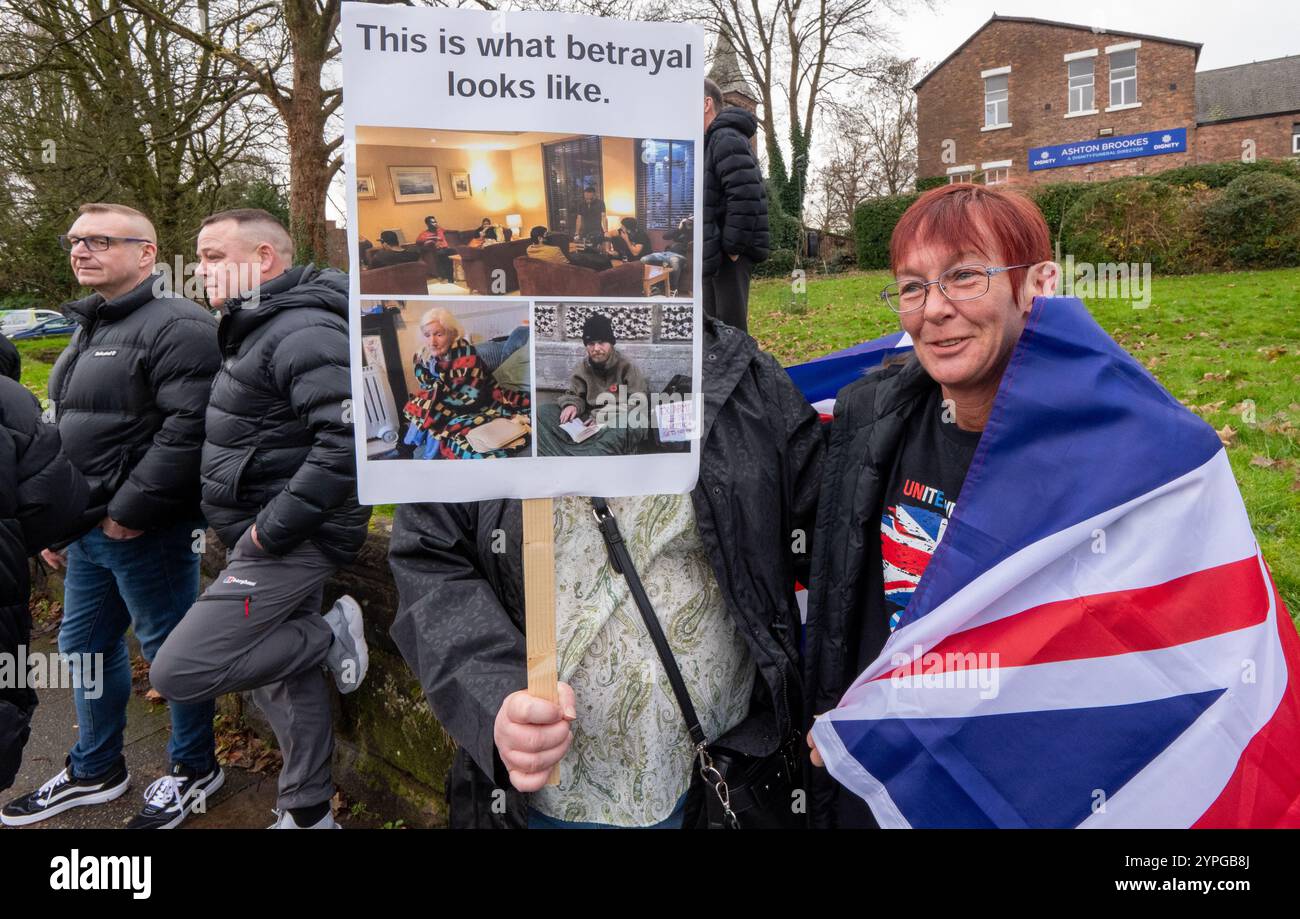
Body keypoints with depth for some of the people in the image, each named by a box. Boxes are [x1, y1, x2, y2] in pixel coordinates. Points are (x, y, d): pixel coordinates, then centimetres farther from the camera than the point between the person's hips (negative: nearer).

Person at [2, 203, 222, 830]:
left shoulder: (176, 325, -15)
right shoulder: (90, 329, 17)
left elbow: (189, 426, -26)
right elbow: (68, 431, 23)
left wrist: (132, 509, -22)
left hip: (145, 530, -10)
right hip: (88, 530, 10)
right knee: (84, 647, 19)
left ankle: (194, 767, 24)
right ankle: (94, 772, 37)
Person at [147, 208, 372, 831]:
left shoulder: (302, 332, -19)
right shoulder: (259, 327, 13)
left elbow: (349, 439, -31)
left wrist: (272, 529, -25)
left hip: (288, 542, -10)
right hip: (264, 538, 10)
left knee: (178, 673, -10)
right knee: (285, 676, 18)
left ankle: (330, 637, 3)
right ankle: (308, 814, 33)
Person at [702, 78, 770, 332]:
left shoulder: (727, 139, -11)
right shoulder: (707, 143, 21)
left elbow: (745, 195, -22)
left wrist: (732, 247, -20)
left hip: (730, 255, -10)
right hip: (714, 254, 10)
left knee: (730, 327, -8)